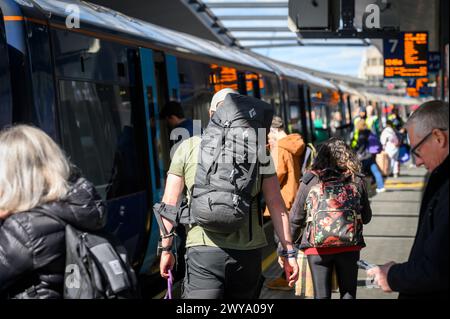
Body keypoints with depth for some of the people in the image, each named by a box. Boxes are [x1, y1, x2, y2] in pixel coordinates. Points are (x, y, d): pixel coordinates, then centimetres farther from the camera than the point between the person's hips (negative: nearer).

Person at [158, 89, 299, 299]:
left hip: (203, 252, -2)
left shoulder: (188, 148, 4)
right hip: (248, 254, 2)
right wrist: (289, 252, 6)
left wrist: (166, 249, 8)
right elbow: (276, 205, 3)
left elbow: (169, 203, 2)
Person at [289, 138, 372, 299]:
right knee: (348, 293, 15)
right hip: (350, 246, 1)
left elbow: (295, 218, 0)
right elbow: (366, 217, 9)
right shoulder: (356, 180, 1)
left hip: (316, 247, -1)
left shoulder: (310, 180, -3)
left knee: (321, 294, 9)